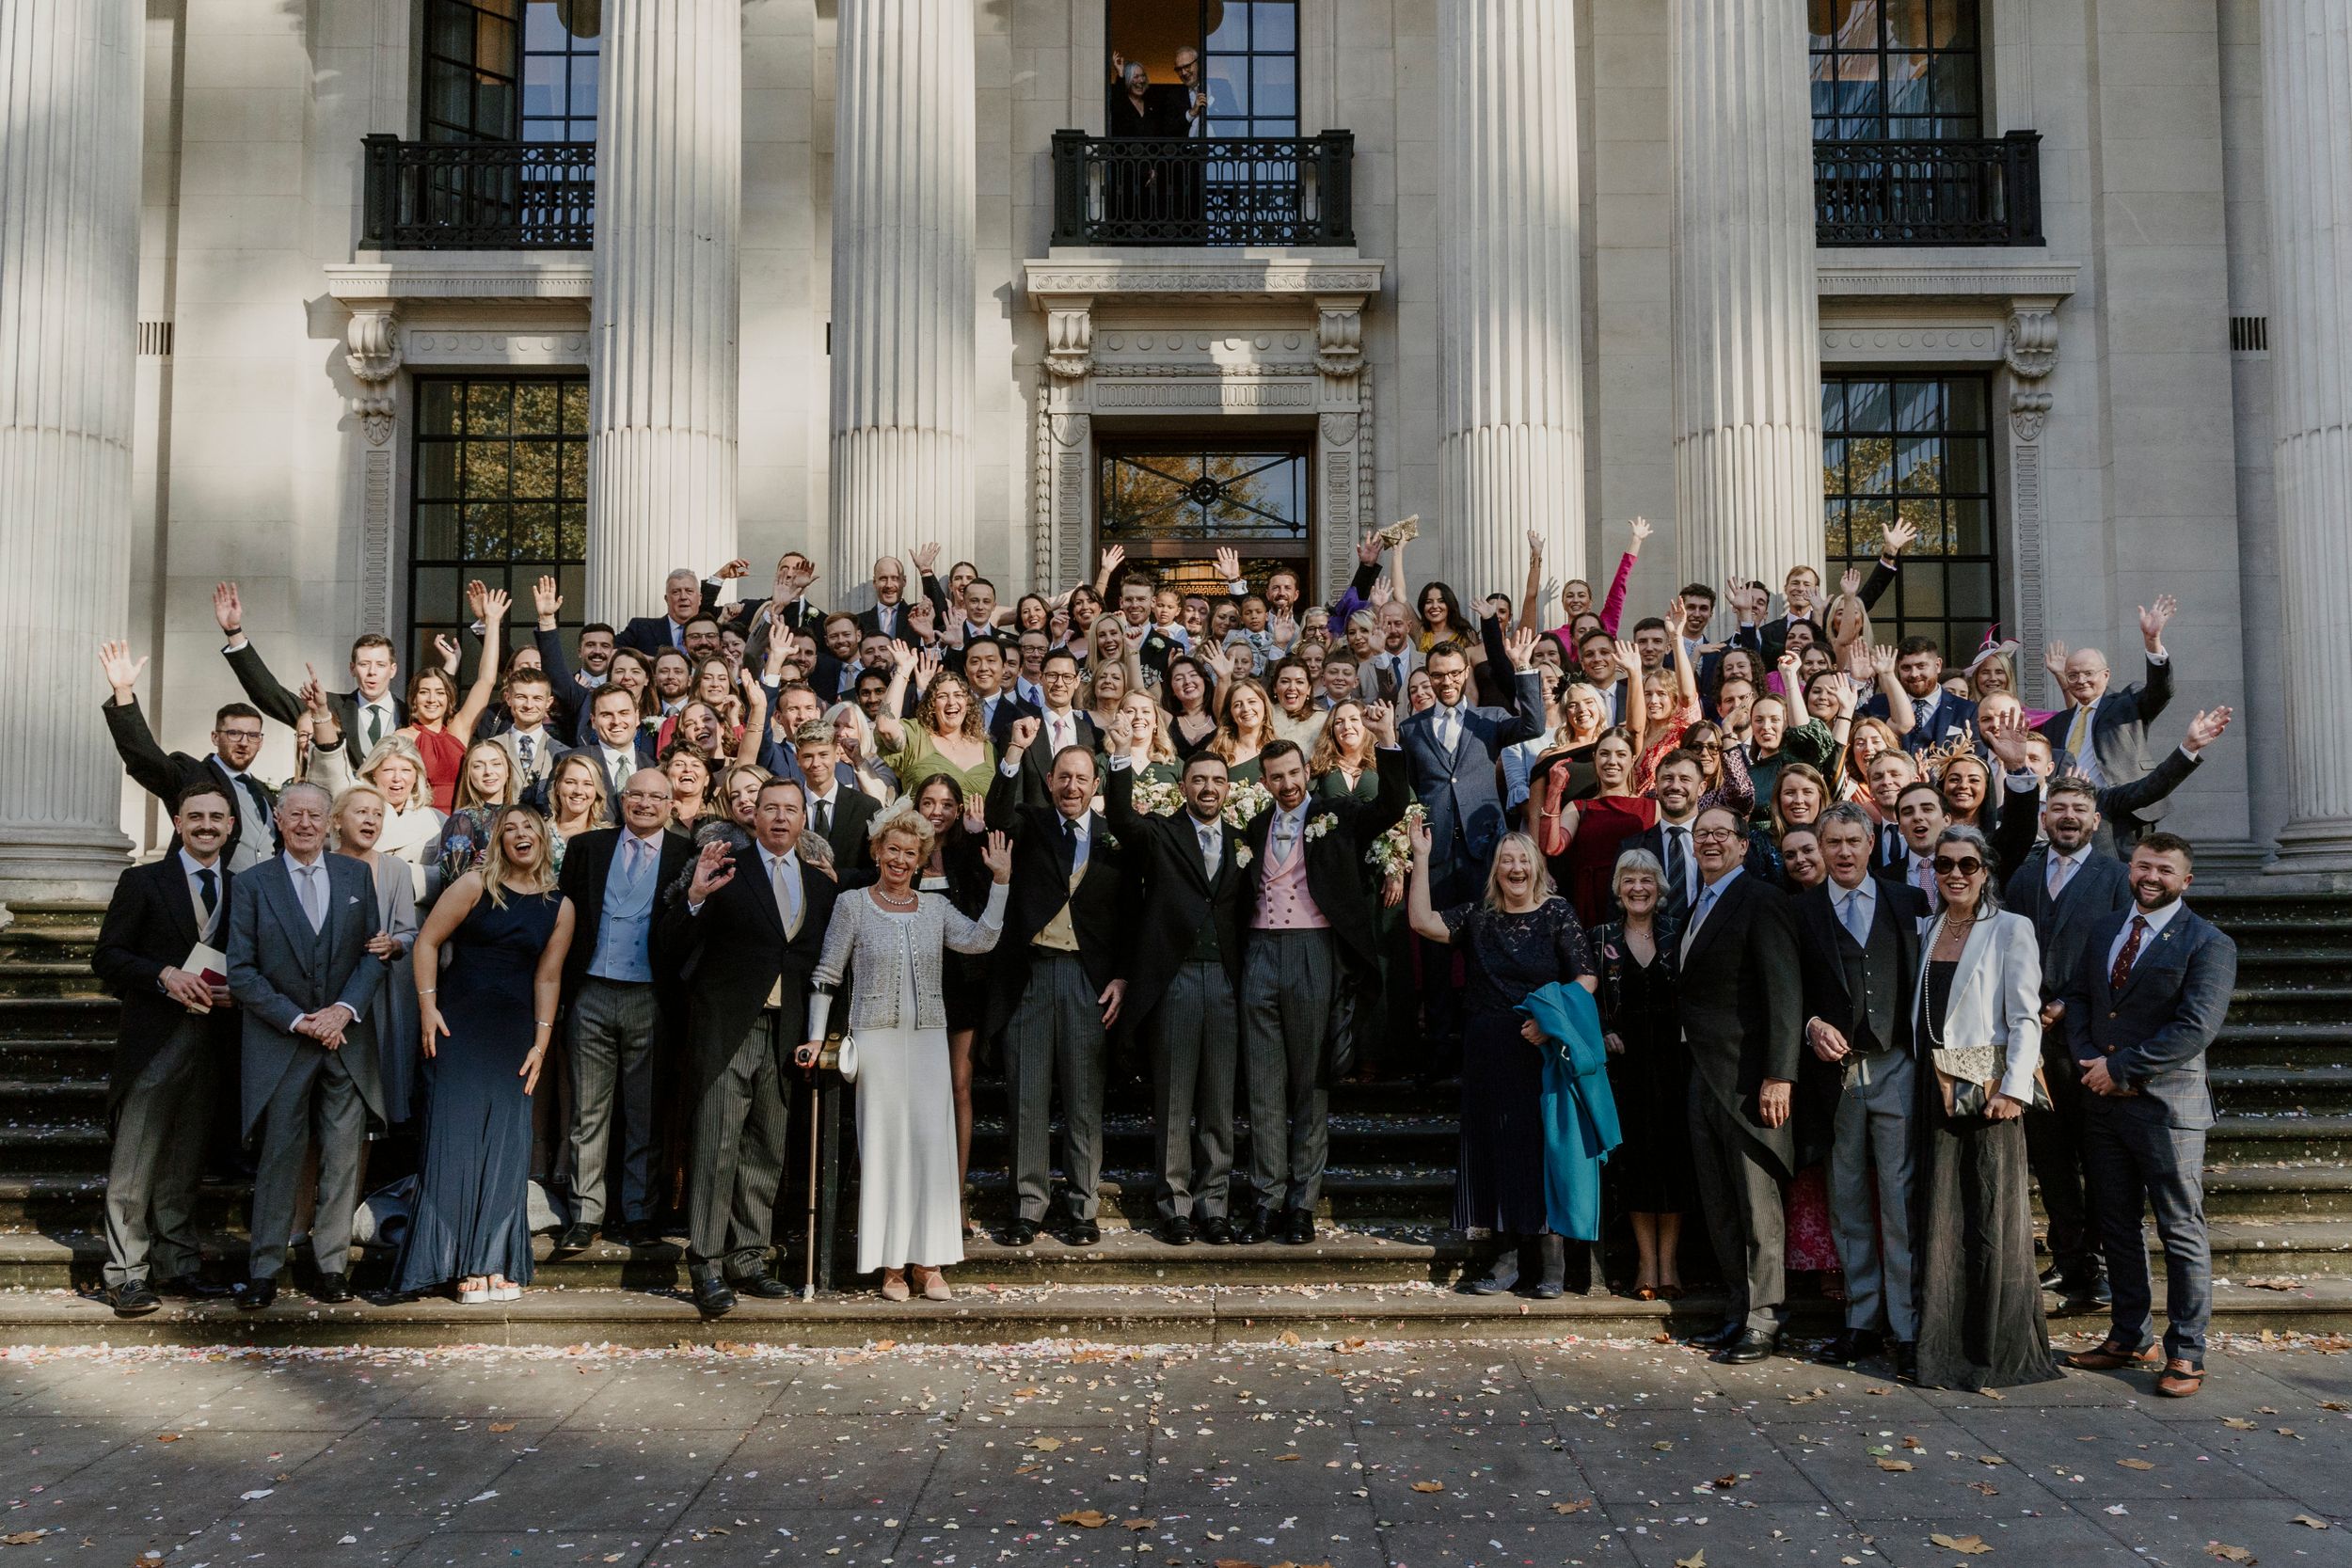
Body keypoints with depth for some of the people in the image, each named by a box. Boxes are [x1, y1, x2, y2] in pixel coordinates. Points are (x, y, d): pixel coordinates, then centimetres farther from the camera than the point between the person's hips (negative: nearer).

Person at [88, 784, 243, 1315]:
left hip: (209, 1045, 3)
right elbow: (106, 957, -2)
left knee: (184, 1164, 10)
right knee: (134, 1162, -4)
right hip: (153, 1043, -3)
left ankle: (177, 1267, 17)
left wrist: (237, 992, -4)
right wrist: (166, 975, -16)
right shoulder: (143, 882, 3)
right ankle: (126, 1276, 1)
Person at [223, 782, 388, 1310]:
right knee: (279, 1155, 0)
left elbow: (374, 953, 6)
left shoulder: (356, 876, 9)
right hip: (280, 1042, -2)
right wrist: (298, 1021, -10)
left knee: (342, 1156, 3)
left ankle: (332, 1265, 12)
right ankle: (264, 1270, 10)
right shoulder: (252, 884, 2)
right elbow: (240, 971, -2)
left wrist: (345, 1009, -9)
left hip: (346, 1039, 2)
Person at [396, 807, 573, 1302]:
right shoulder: (474, 886, -3)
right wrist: (427, 1006, -11)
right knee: (456, 1136, -3)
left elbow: (548, 977, 8)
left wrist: (542, 1040, 4)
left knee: (506, 1145, 4)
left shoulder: (559, 907, 6)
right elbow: (428, 941, -3)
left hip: (513, 1030, 3)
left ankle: (496, 1261, 14)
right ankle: (460, 1261, 5)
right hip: (458, 1024, -3)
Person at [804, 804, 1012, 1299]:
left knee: (932, 1141, -1)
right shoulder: (852, 904, 2)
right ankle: (891, 1264, 7)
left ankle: (929, 1262, 6)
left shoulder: (936, 907, 9)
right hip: (877, 1037, -2)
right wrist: (817, 1038, -4)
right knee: (883, 1142, -1)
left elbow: (981, 940, -8)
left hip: (928, 1039, 2)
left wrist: (1000, 881, -13)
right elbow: (826, 975, 3)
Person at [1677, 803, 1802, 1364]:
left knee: (1757, 1206, 0)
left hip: (1747, 1077, -9)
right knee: (1719, 1208, 12)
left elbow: (1784, 992, -16)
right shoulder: (1698, 907, 18)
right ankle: (1740, 1311, 22)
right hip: (1703, 1076, 9)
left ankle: (1762, 1322, 8)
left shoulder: (1761, 900, -10)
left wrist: (1779, 1075, -21)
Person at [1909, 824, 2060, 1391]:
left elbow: (2025, 1018, -7)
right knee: (1940, 1220, 6)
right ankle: (1945, 1351, 14)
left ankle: (2000, 1352, 8)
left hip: (1990, 1088, -5)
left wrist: (2014, 1089, -16)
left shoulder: (2010, 929, -2)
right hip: (1940, 1089, 5)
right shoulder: (1927, 931, 14)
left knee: (1993, 1217, -2)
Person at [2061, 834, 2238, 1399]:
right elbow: (2077, 997, 12)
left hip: (2167, 1105, -6)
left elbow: (2196, 1028, -16)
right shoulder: (2101, 930, 12)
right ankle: (2129, 1336, 25)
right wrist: (2089, 1063, -4)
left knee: (2182, 1231, 1)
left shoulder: (2208, 944, -8)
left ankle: (2185, 1353, 10)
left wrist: (2120, 1069, -15)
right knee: (2116, 1225, 13)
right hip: (2102, 1101, 6)